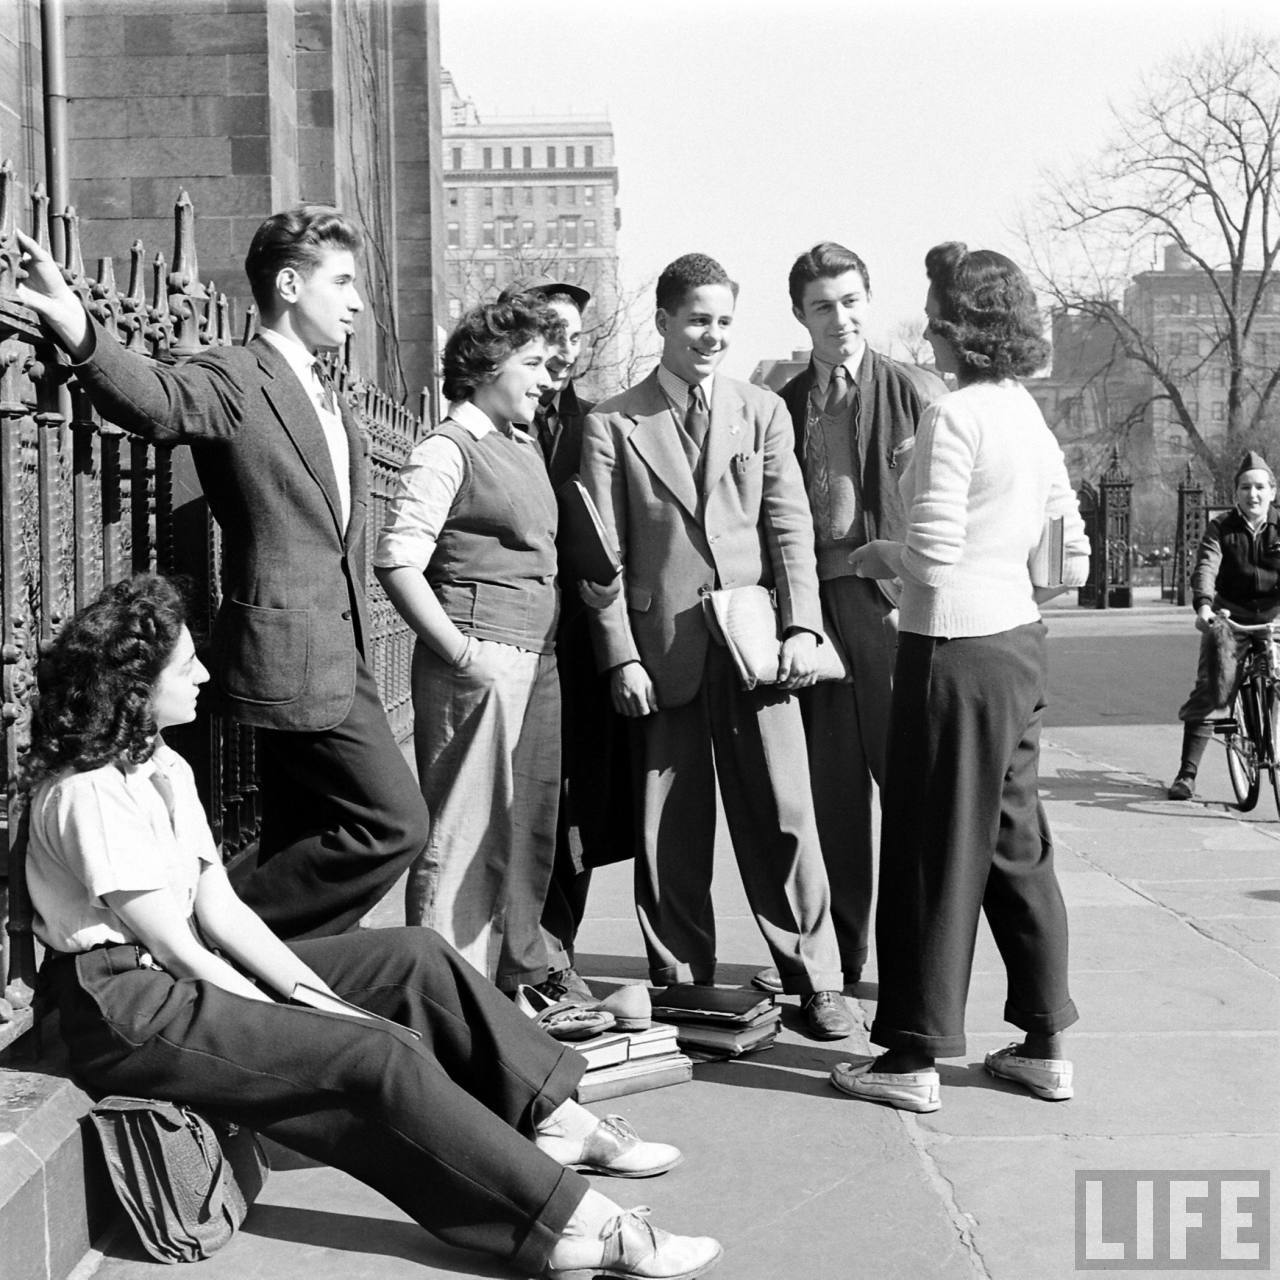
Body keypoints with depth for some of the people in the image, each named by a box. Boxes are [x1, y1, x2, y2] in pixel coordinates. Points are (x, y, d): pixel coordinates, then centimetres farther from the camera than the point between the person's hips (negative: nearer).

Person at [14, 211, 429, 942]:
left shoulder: (327, 401, 17)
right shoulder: (234, 380, -11)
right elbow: (156, 401, -33)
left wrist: (358, 659, 17)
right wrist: (75, 327, -53)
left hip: (335, 658, 9)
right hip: (293, 656, -9)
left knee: (301, 848, 14)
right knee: (394, 825, -10)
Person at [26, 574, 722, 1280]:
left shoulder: (163, 767, 9)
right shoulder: (89, 793, -20)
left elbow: (220, 911, 6)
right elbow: (178, 948, -19)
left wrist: (317, 997, -5)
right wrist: (304, 1021, -13)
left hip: (181, 977, 10)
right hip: (127, 1014, -10)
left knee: (413, 955, 3)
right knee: (382, 1055, -23)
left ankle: (553, 1119, 6)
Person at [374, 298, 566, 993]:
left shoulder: (525, 446, 17)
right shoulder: (446, 451, -8)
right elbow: (396, 561, -15)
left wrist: (549, 646, 12)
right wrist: (462, 654, -18)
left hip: (537, 659, 9)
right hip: (479, 661, -9)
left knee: (530, 828, 14)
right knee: (464, 832, -5)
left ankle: (519, 975, 27)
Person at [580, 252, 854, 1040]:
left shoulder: (765, 412, 12)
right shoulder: (613, 425, 5)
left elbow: (791, 526, 6)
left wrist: (802, 627, -6)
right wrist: (622, 657, -6)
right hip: (662, 649, -1)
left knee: (783, 816, 0)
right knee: (671, 831, 4)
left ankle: (816, 980, 11)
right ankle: (683, 986, 16)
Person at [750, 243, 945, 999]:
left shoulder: (917, 392, 1)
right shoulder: (784, 408, 11)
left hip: (896, 604, -3)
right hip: (812, 603, 3)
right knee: (829, 787, 9)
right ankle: (835, 949, 22)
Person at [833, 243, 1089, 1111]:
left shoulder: (954, 418, -15)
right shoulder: (1031, 416, 11)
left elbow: (933, 558, -18)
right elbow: (1073, 563, 13)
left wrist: (876, 556, 1)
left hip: (955, 650, -8)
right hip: (1020, 642, 8)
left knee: (936, 851, 0)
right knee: (1018, 844, 14)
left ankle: (915, 1057, 10)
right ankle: (1045, 1045, 22)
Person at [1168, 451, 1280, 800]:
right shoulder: (1221, 527, -3)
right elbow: (1206, 566, -18)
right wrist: (1203, 605, -37)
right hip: (1229, 616, -2)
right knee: (1210, 689, -13)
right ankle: (1187, 773, -7)